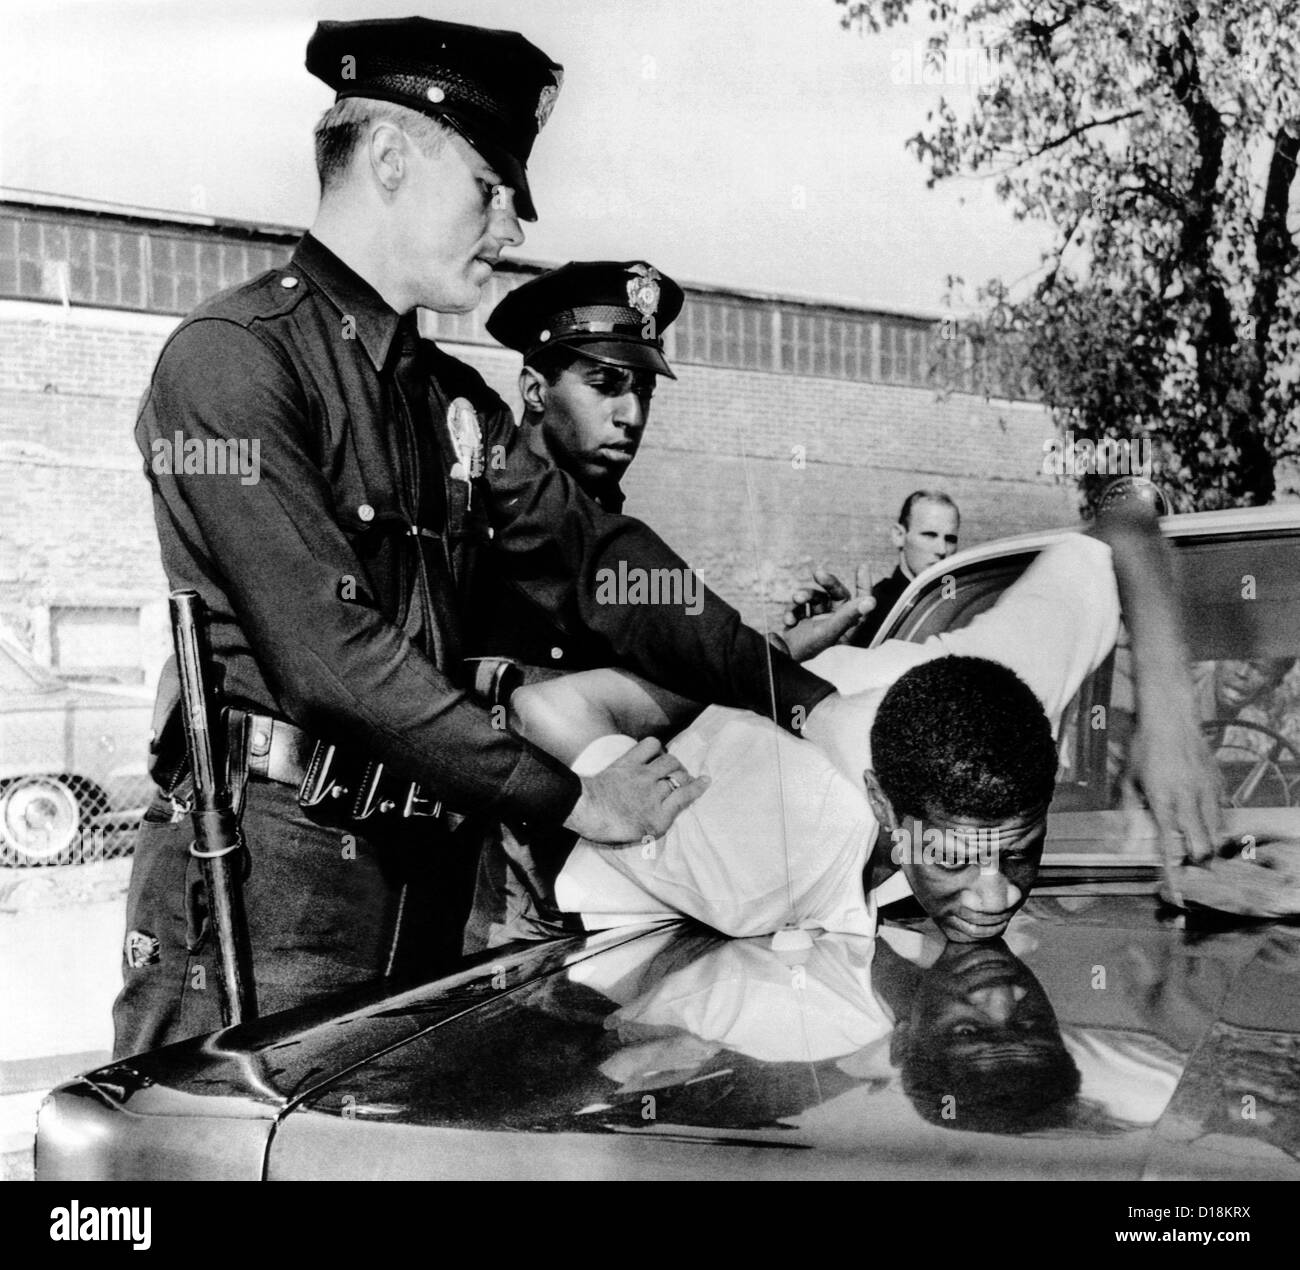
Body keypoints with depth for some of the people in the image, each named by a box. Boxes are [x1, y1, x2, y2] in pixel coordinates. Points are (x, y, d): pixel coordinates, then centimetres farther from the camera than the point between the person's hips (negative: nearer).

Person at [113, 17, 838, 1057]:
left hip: (427, 873, 8)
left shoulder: (454, 402, 16)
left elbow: (597, 561, 9)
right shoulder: (231, 358, -10)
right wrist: (570, 797, -15)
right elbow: (334, 650, -18)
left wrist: (811, 704, -1)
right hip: (272, 878, -7)